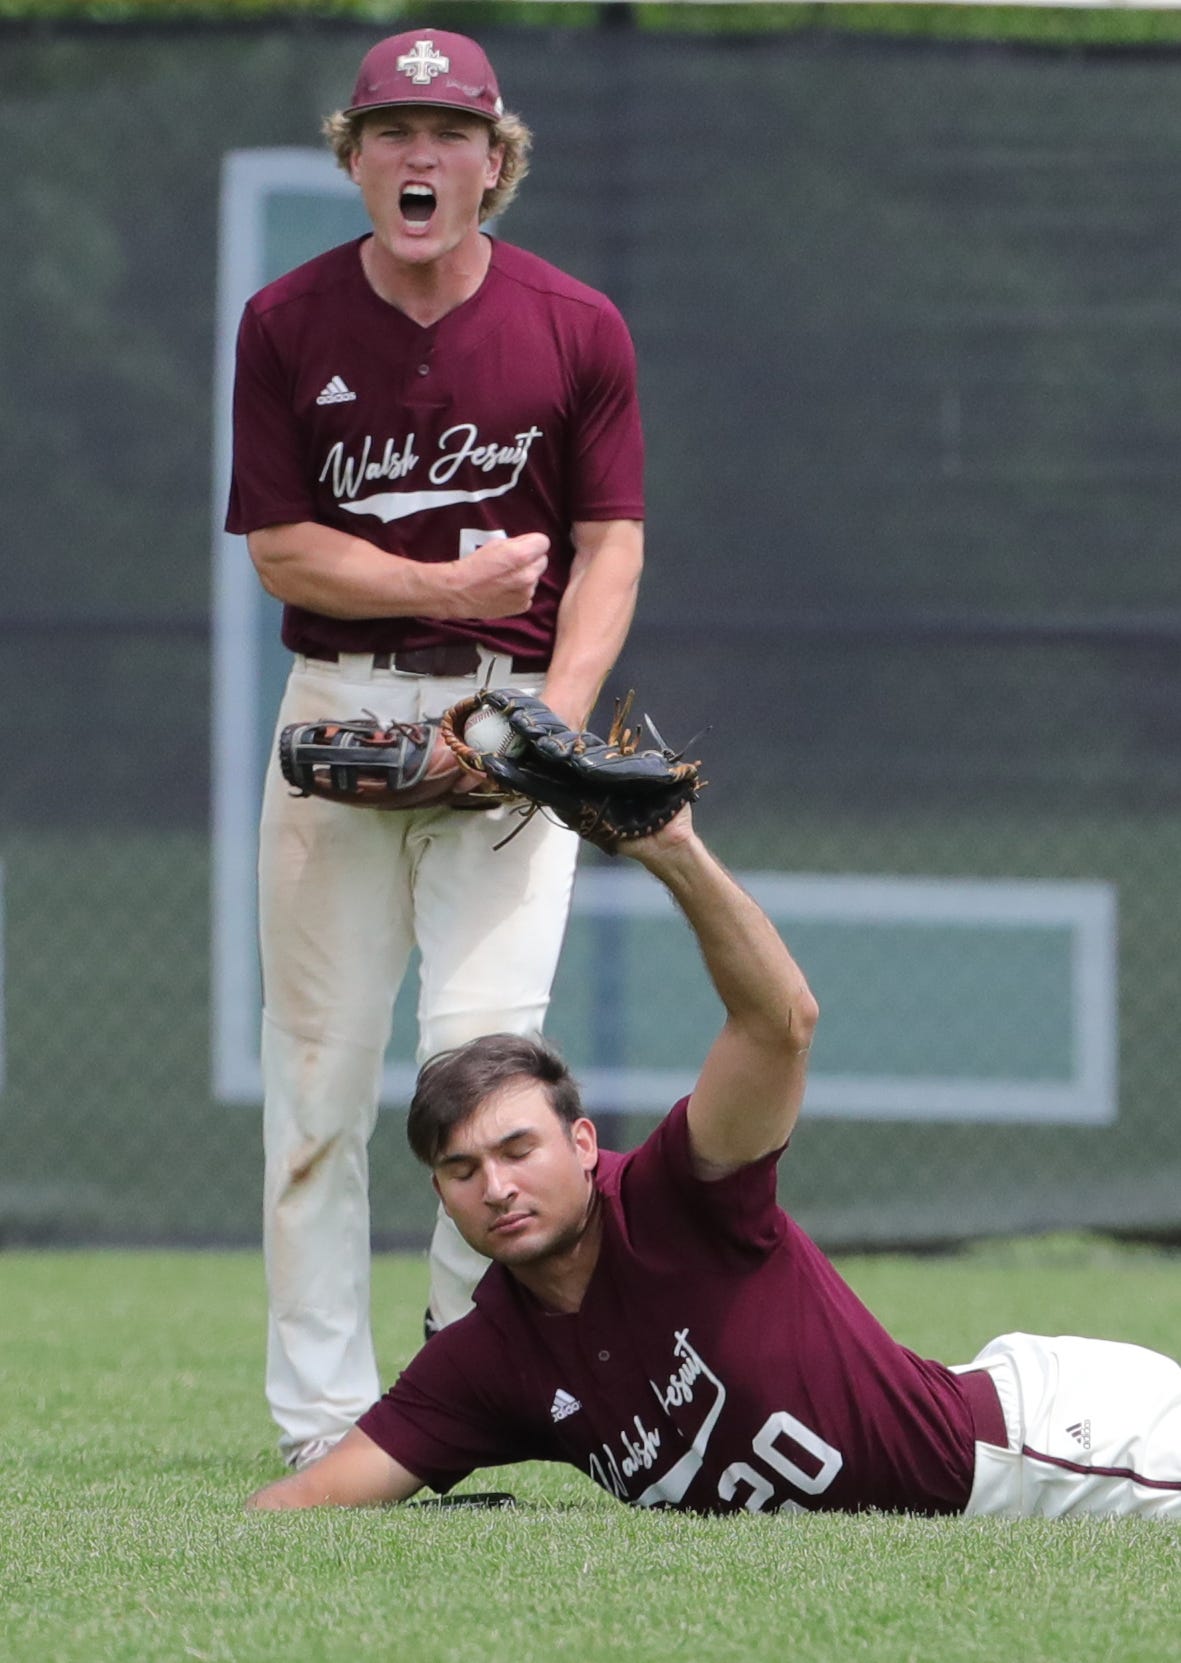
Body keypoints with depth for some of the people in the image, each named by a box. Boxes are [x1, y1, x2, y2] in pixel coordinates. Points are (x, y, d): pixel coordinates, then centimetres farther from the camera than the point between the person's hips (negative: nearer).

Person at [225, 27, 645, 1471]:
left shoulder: (576, 329, 2)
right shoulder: (285, 324, 2)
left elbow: (610, 543, 1)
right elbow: (280, 547, 0)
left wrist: (554, 716, -13)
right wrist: (444, 587, -14)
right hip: (337, 713, 1)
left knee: (484, 1050, -12)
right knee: (320, 1068, 0)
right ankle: (323, 1421, 4)